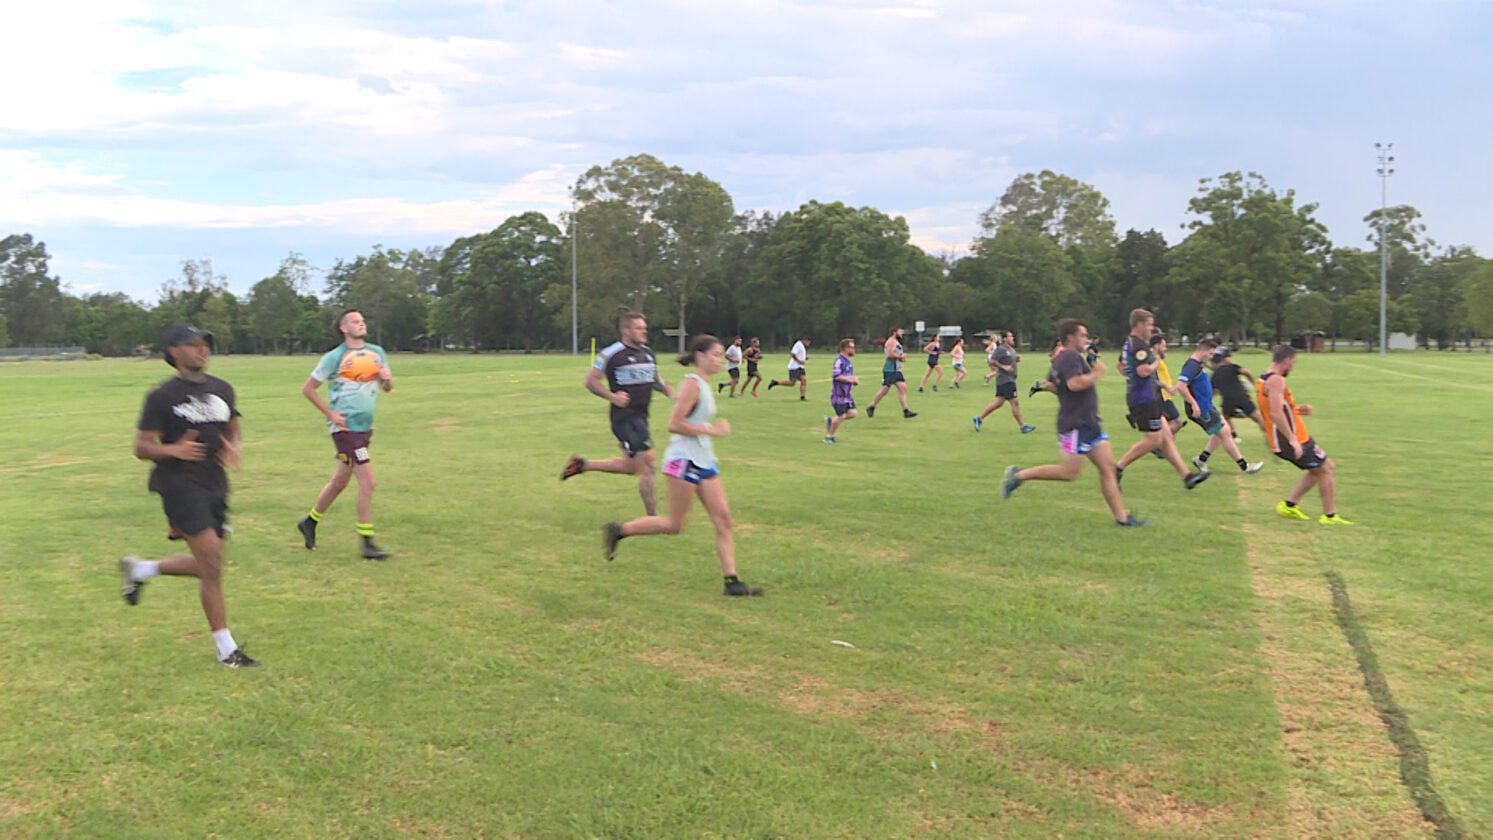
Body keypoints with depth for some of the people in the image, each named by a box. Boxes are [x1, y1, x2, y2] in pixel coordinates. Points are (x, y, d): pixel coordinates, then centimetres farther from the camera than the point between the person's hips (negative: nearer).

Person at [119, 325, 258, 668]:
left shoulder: (222, 389, 10)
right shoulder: (162, 396, -6)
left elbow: (233, 430, 22)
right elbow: (141, 447, -5)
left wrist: (235, 448, -1)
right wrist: (174, 450, -24)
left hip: (215, 486, 7)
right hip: (181, 485, -7)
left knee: (208, 566, 15)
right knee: (211, 564, -11)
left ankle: (139, 569, 39)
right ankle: (226, 649, -1)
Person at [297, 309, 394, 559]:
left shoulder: (377, 353, 9)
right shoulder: (335, 357, -8)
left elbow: (388, 387, 18)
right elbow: (308, 389, -2)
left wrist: (387, 379, -6)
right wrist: (330, 414, -9)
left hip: (365, 427, 7)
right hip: (345, 427, -7)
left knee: (339, 481, 17)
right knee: (367, 482, -12)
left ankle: (309, 522, 37)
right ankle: (367, 543, -5)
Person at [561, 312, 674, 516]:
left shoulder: (647, 353, 11)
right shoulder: (611, 354, -11)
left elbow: (654, 379, 24)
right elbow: (590, 381, -6)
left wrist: (665, 388, 2)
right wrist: (612, 397, -19)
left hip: (641, 416, 9)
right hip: (624, 417, -9)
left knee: (631, 466, 17)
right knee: (646, 462, -10)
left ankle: (582, 465, 32)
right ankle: (652, 517, -1)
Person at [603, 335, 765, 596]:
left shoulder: (703, 386, 14)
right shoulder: (692, 384, -14)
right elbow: (674, 425, -21)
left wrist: (713, 428, 11)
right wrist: (711, 430, -18)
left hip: (703, 461, 9)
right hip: (684, 460, -9)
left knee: (723, 519, 2)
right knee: (674, 524, -1)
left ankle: (732, 580, 3)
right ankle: (618, 531, 14)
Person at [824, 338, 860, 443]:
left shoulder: (848, 361, 14)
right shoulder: (839, 360, -15)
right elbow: (835, 376, -24)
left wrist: (854, 380, 5)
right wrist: (850, 379, -21)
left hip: (846, 394, 9)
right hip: (838, 394, -9)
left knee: (852, 413, 0)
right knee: (841, 416, -5)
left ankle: (831, 420, 17)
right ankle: (829, 436, 12)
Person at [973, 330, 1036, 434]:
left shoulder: (1011, 350, 16)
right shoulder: (1001, 349, -13)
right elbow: (992, 361, -18)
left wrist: (1016, 359, 6)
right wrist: (1003, 367, -22)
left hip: (1009, 379, 10)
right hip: (1005, 380, -10)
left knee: (998, 402, 12)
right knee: (1015, 402, -6)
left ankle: (979, 419, 19)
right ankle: (1023, 426, 0)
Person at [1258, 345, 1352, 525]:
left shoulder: (1263, 380, 14)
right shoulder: (1276, 380, -19)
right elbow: (1276, 414, -29)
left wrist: (1297, 410, 15)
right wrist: (1292, 440, -29)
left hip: (1284, 441, 10)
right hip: (1292, 441, -10)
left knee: (1319, 468, 21)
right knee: (1327, 469, 1)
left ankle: (1290, 505, 19)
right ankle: (1329, 516, 5)